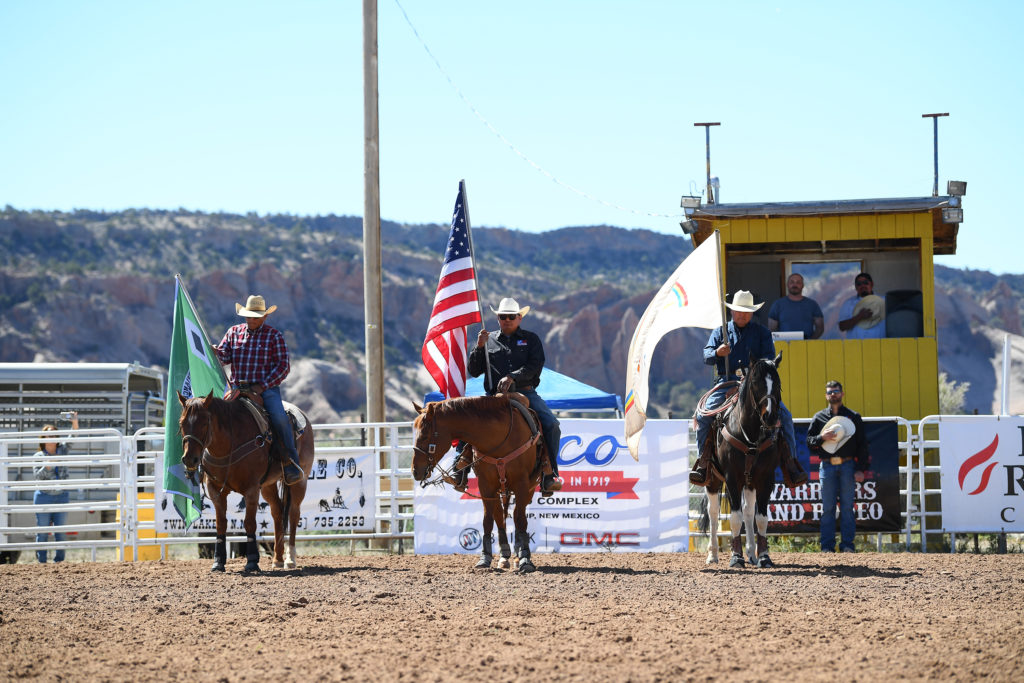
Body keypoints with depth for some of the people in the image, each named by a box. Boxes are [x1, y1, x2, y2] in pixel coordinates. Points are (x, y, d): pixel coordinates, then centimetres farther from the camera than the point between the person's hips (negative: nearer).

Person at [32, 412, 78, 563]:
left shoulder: (62, 450, 6)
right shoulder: (38, 456, -1)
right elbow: (37, 475, -10)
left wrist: (75, 422, -24)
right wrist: (47, 466, -27)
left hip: (61, 496, 2)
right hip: (43, 496, -2)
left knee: (59, 532, 3)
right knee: (42, 532, 1)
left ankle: (59, 560, 8)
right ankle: (42, 561, 4)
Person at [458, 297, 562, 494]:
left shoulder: (531, 339, 12)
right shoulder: (489, 341, 16)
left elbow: (535, 366, -2)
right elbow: (474, 371, 12)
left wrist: (512, 377, -17)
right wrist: (479, 347, -3)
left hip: (525, 393, -1)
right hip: (495, 396, 1)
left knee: (551, 425, -23)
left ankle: (549, 474, -19)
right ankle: (461, 470, -17)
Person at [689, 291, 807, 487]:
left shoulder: (761, 332, 12)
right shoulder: (720, 332, 14)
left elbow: (769, 357, 2)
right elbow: (706, 356, 6)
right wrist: (717, 353, -19)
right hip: (726, 383, 0)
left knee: (784, 415, -17)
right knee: (703, 415, -23)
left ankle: (789, 462, -8)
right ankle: (703, 461, -12)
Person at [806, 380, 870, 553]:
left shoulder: (853, 417, 9)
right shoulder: (819, 417, 12)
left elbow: (862, 444, 6)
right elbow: (809, 441, 8)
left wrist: (860, 469, -3)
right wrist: (822, 437, -13)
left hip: (847, 466, -1)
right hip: (827, 466, 1)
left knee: (847, 506, 0)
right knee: (827, 508, 1)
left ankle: (847, 545, 3)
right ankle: (827, 546, 3)